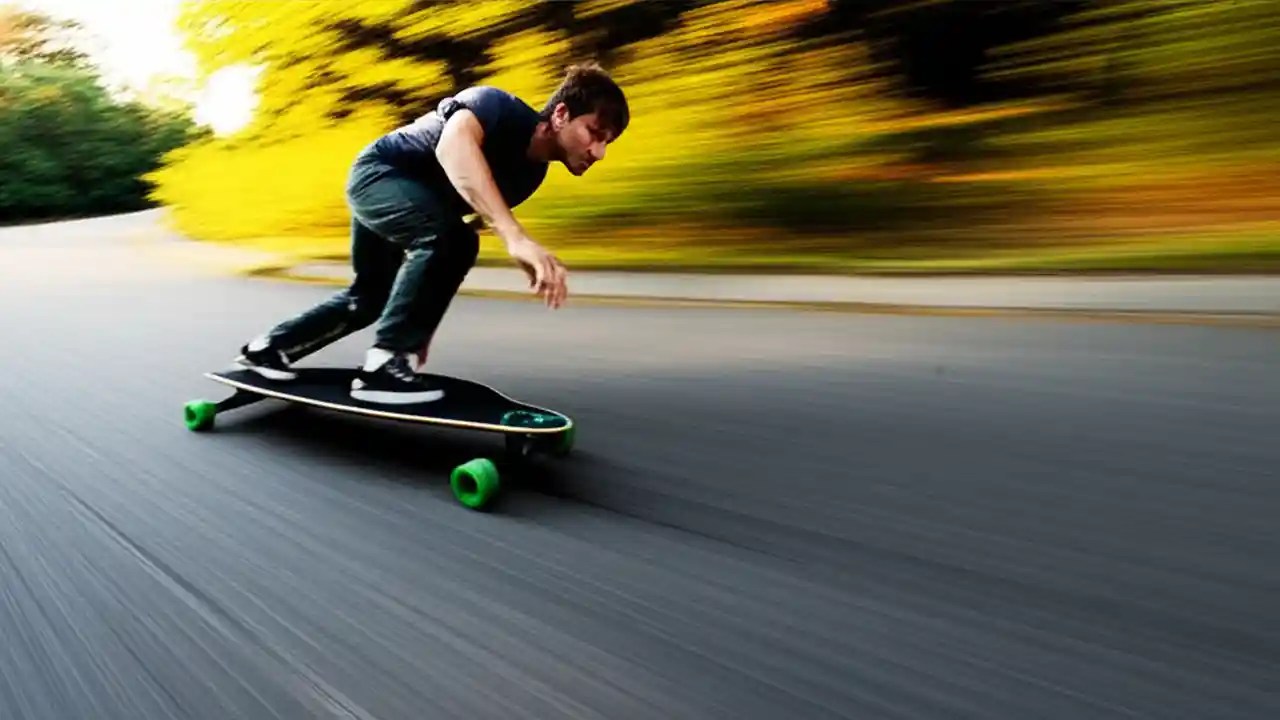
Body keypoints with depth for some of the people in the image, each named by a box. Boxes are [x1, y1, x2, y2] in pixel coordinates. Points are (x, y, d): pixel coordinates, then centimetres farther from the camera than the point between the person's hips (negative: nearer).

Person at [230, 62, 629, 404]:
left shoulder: (531, 172, -6)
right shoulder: (498, 107, -31)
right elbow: (452, 146, -54)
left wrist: (423, 310, 5)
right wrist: (516, 236, -67)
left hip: (416, 200, 9)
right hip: (379, 172, -9)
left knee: (369, 299, 21)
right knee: (448, 236, -36)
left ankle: (267, 348, 41)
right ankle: (384, 364, -27)